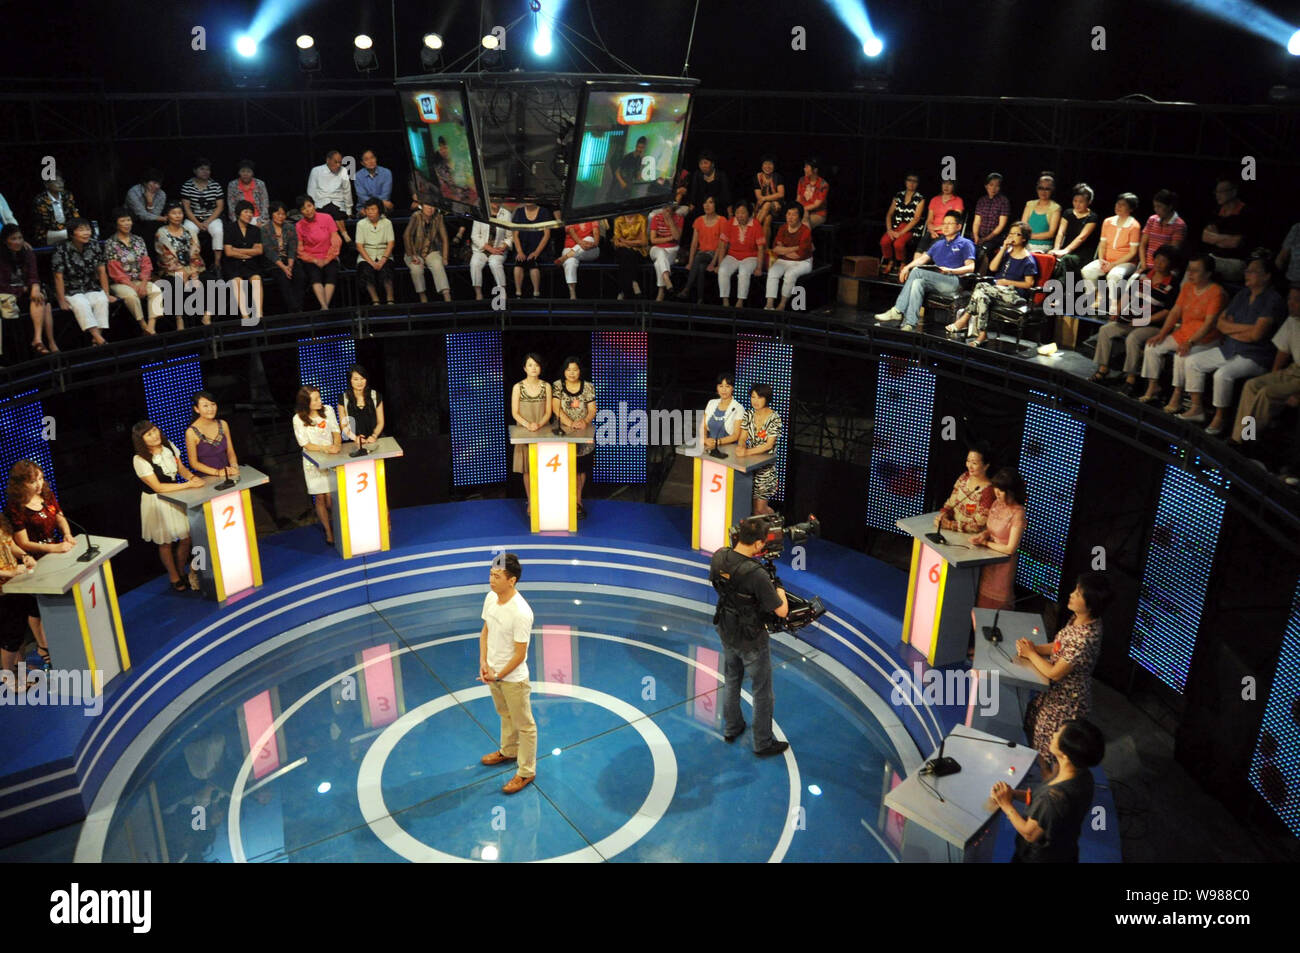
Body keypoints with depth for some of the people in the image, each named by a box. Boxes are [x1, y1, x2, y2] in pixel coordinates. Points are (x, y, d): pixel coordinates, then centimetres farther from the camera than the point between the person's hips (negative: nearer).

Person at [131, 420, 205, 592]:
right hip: (156, 502, -5)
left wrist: (192, 477, -16)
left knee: (186, 538, 8)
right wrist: (189, 484, -29)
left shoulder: (169, 446, -6)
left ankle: (182, 572, 32)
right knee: (165, 543, 11)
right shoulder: (140, 460, -22)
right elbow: (158, 487, -25)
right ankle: (174, 578, 30)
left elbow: (181, 468, 7)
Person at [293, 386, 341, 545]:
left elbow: (336, 431, 4)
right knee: (320, 498, 5)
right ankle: (328, 532, 20)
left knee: (331, 499, -2)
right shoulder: (298, 419, -11)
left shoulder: (328, 410, -2)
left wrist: (337, 445, -17)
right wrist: (326, 448, -23)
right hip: (313, 462, -2)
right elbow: (305, 444, -10)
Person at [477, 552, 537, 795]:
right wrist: (484, 662, -6)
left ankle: (526, 772, 27)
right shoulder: (491, 598, -9)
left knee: (524, 726, 12)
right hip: (493, 672, 8)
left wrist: (498, 676, -14)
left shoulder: (520, 613, -32)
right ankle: (508, 751, 53)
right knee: (505, 715, 30)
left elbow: (519, 655, -24)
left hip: (513, 678, -8)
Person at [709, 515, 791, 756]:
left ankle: (731, 729, 46)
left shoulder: (719, 557, -15)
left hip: (727, 634, 6)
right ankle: (763, 744, 30)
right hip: (752, 641, -6)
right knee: (762, 693, 14)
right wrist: (780, 591, -4)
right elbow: (782, 611, -25)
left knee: (731, 682, 27)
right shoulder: (756, 575, -35)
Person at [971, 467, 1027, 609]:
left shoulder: (1017, 514, -22)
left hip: (1002, 565, -7)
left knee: (993, 606, 4)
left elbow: (1010, 549, -21)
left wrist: (985, 543, -11)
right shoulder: (997, 503, 1)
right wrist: (983, 534, -7)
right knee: (980, 600, 13)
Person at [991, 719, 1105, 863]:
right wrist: (1013, 794, -10)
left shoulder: (1055, 797, -39)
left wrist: (1006, 804, -14)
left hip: (1041, 857, -6)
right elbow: (1043, 797, 1)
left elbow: (1029, 834, -24)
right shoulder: (1083, 775, -14)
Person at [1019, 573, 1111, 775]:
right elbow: (1059, 647, 8)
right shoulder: (1078, 619, -7)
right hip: (1055, 691, 9)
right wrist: (1034, 648, -9)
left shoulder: (1087, 638, -35)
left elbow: (1055, 673, -27)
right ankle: (1045, 774, 48)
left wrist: (1031, 654, -13)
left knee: (1054, 752, 10)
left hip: (1068, 701, -9)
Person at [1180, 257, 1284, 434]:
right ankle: (1196, 408, 5)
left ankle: (1220, 418, -15)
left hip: (1256, 357, -9)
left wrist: (1231, 331, -6)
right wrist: (1245, 328, -8)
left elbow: (1256, 334, -21)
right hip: (1230, 349, 9)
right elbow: (1220, 323, 8)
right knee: (1193, 361, 0)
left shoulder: (1273, 300, -13)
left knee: (1223, 373, -32)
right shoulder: (1242, 294, 11)